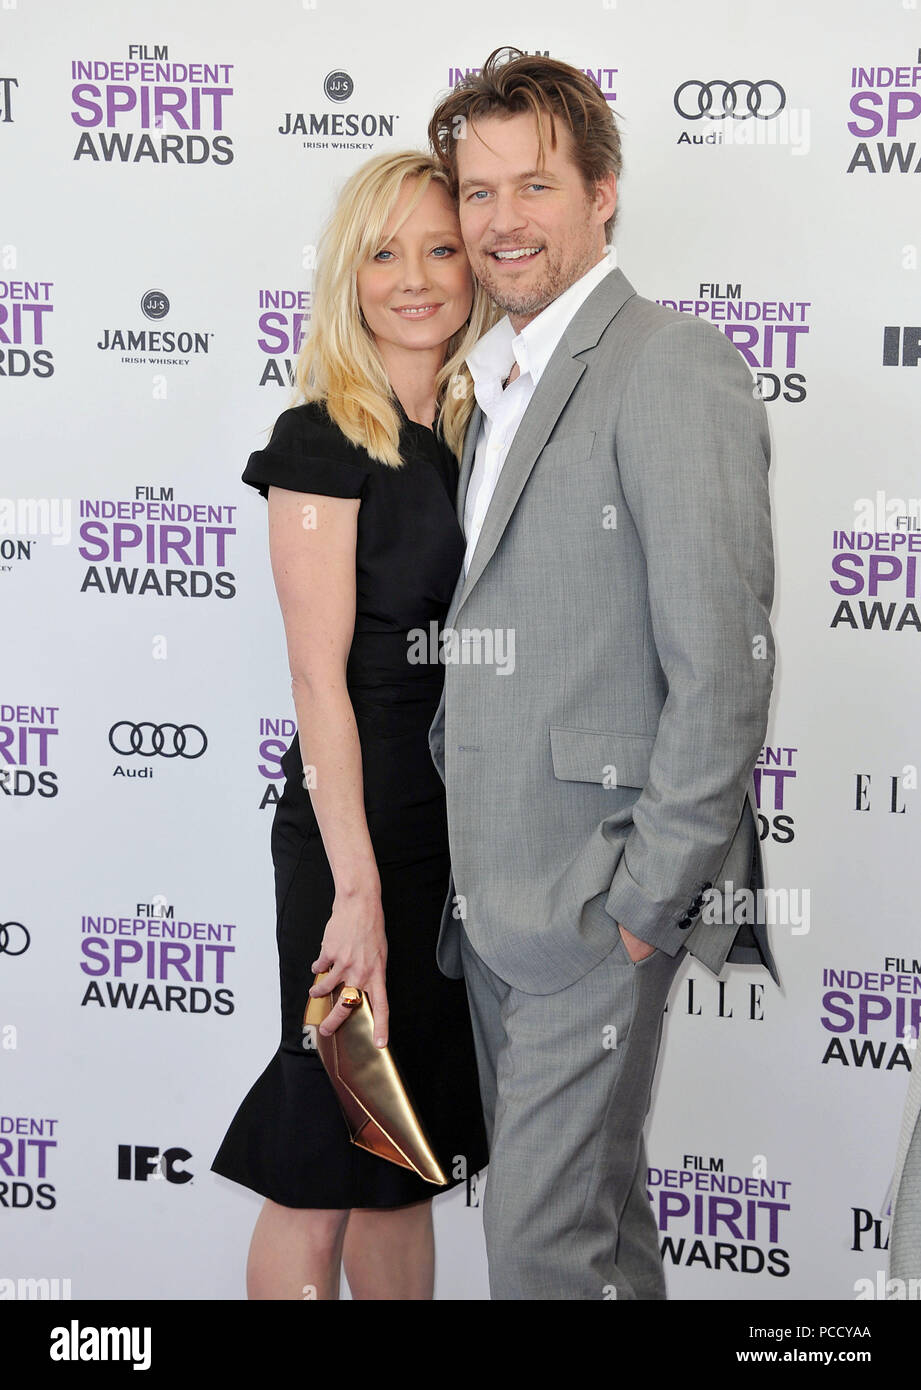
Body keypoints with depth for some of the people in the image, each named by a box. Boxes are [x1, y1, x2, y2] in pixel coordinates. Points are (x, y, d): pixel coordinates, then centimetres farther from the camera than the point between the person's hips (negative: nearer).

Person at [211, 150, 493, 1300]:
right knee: (324, 1173, 2)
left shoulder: (476, 433, 10)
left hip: (469, 820, 7)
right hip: (359, 820, -7)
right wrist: (357, 888, -17)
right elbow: (319, 678, -14)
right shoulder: (322, 442, -10)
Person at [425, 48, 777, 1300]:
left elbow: (723, 667, -19)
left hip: (592, 900, -8)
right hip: (493, 890, 9)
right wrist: (462, 858, 11)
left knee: (547, 1240, -3)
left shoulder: (673, 370, -13)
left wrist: (649, 901, -17)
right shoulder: (497, 383, 16)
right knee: (589, 1208, 19)